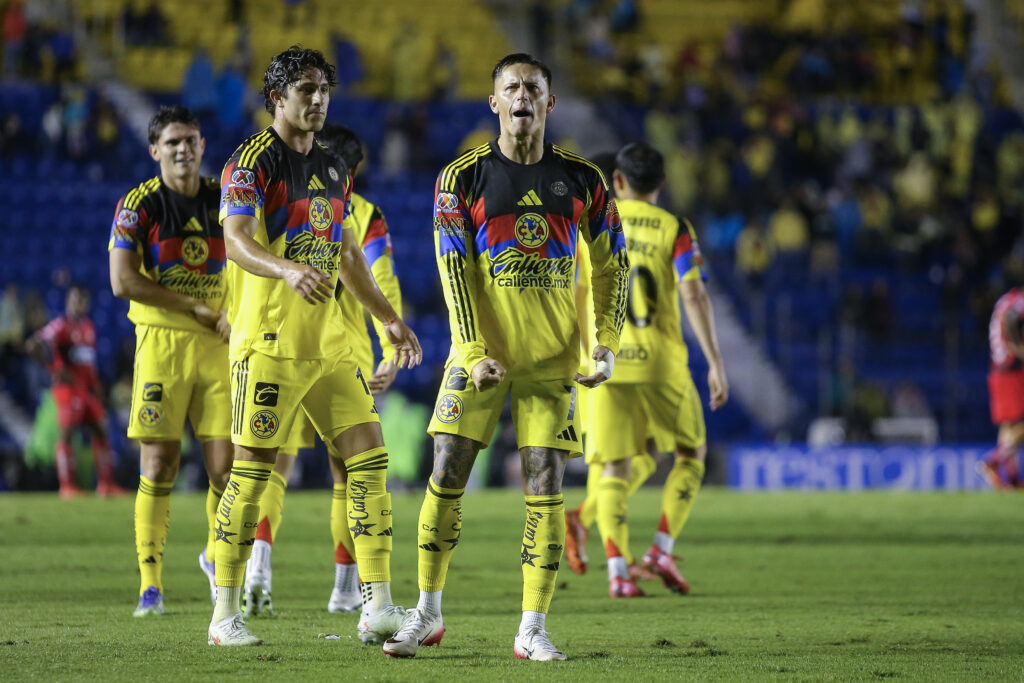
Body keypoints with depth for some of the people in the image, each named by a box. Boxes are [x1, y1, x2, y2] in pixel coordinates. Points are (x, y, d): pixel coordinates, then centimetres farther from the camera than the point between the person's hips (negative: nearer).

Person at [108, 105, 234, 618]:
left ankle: (217, 556, 25)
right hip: (161, 342, -3)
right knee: (159, 468, -5)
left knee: (226, 466, -2)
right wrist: (198, 309, -14)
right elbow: (123, 281, -13)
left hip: (219, 345, 3)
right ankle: (150, 584, 2)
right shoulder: (138, 205, -4)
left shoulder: (224, 200, 7)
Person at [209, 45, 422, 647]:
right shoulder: (253, 161, -6)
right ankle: (226, 614, 5)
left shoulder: (334, 168, 18)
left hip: (329, 340, 7)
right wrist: (288, 269, -38)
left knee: (369, 458, -2)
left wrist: (389, 318, 23)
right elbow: (236, 240, -20)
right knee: (253, 471, -4)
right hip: (270, 342, -7)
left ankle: (378, 607, -2)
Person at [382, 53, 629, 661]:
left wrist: (608, 345, 0)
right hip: (482, 349, 0)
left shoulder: (582, 179, 3)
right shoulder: (463, 177, -1)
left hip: (552, 357, 1)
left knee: (545, 483, -5)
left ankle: (533, 629, 0)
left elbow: (612, 264, 10)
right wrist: (473, 353, -14)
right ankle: (428, 613, 11)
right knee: (447, 475, -4)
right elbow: (454, 270, -4)